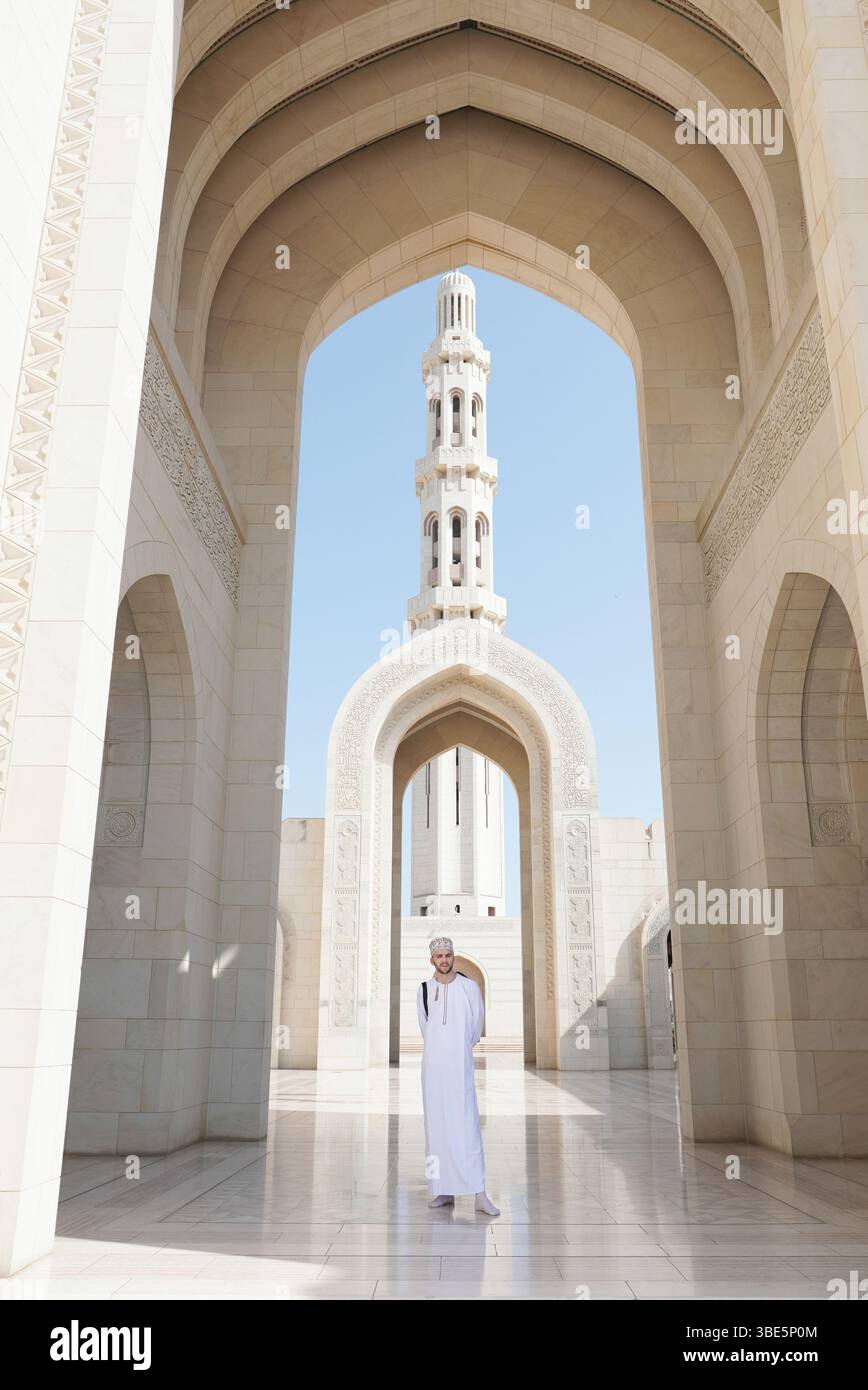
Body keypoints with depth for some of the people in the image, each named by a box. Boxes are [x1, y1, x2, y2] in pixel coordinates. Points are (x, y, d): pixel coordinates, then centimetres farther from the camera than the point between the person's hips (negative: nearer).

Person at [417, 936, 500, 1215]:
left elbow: (475, 1028, 8)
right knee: (437, 1127, 6)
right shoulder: (424, 991, 5)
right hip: (432, 1066, 3)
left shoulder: (470, 987, -3)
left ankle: (480, 1195, -8)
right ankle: (445, 1191, 14)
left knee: (468, 1127, -8)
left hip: (460, 1066, -3)